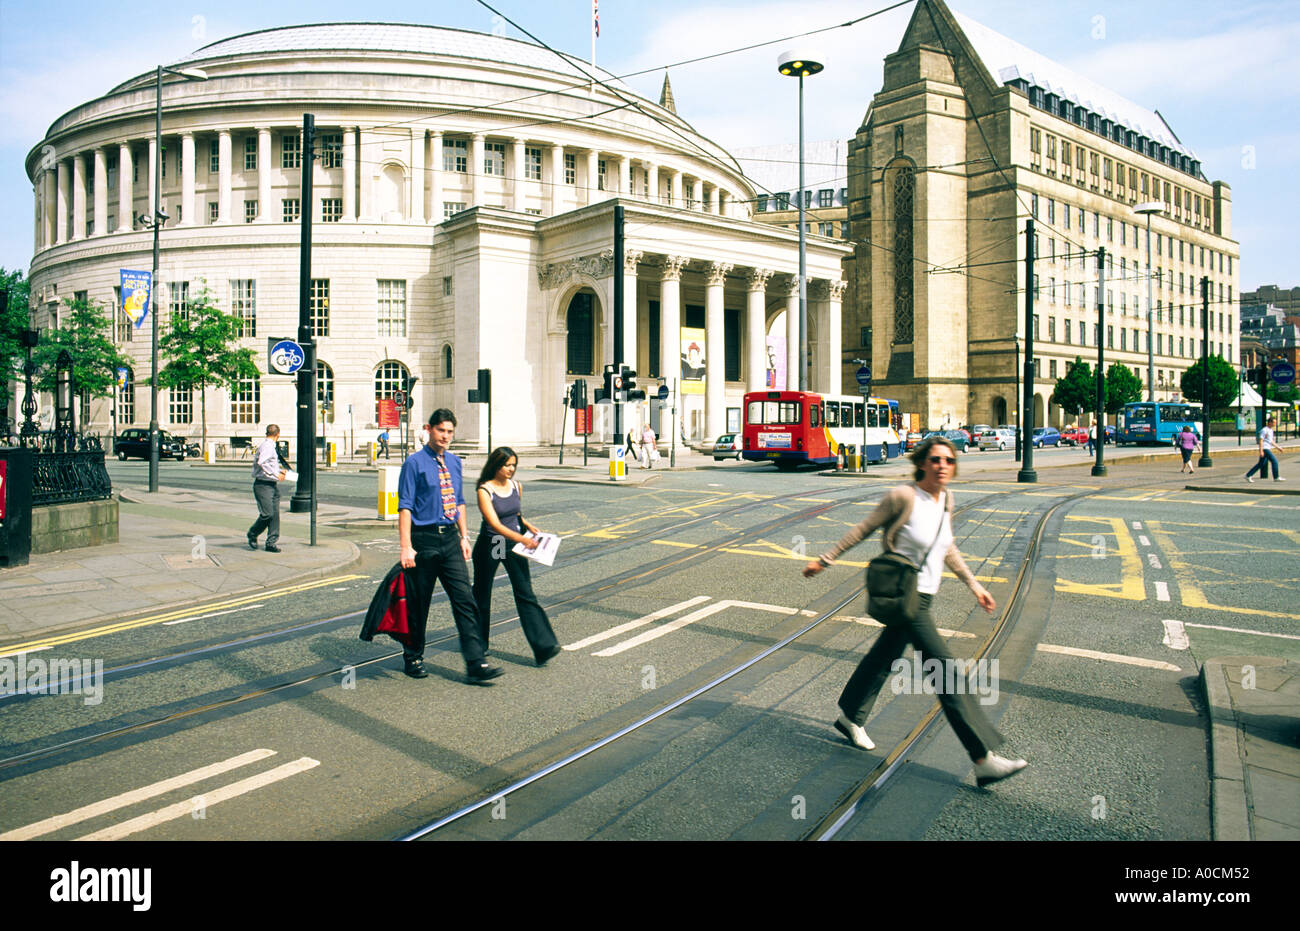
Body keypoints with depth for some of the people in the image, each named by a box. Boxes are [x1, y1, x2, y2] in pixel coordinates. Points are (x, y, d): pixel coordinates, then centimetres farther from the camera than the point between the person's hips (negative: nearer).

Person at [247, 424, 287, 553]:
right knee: (267, 513, -12)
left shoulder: (272, 446, 17)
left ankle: (271, 543, 9)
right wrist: (276, 474, -25)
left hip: (273, 484, 9)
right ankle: (252, 535, 13)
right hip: (263, 485, -9)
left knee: (275, 514, 5)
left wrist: (280, 470, 22)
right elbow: (261, 462, -28)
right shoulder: (266, 446, -13)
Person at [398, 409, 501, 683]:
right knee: (419, 603, 7)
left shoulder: (454, 462, 12)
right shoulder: (415, 462, -7)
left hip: (450, 539, 5)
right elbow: (405, 506, -11)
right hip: (424, 539, -5)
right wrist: (406, 547, -17)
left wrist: (464, 537, 15)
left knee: (465, 600, -1)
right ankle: (413, 658, 26)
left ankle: (475, 663, -1)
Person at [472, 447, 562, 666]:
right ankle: (478, 644, 32)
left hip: (514, 544, 4)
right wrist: (522, 539, -35)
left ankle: (543, 647, -11)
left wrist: (529, 526, 4)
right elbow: (495, 524, -24)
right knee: (482, 594, 11)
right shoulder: (485, 490, -13)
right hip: (489, 545, -4)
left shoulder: (516, 486, 4)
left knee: (525, 594, -5)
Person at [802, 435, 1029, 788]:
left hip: (923, 595, 8)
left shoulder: (946, 499, 5)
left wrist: (974, 586, 19)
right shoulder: (903, 497, -17)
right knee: (946, 669, -9)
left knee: (884, 656, 21)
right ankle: (983, 758, -5)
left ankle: (850, 717, 39)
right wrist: (824, 560, -2)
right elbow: (863, 530, -8)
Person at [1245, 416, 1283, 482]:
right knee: (1274, 461, -11)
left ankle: (1248, 475, 12)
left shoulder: (1270, 430, 17)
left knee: (1261, 464, 9)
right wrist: (1261, 451, -22)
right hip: (1264, 449, -10)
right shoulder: (1264, 430, -12)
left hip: (1268, 449, 10)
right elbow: (1261, 440, -17)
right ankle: (1276, 477, -5)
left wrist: (1277, 447, 20)